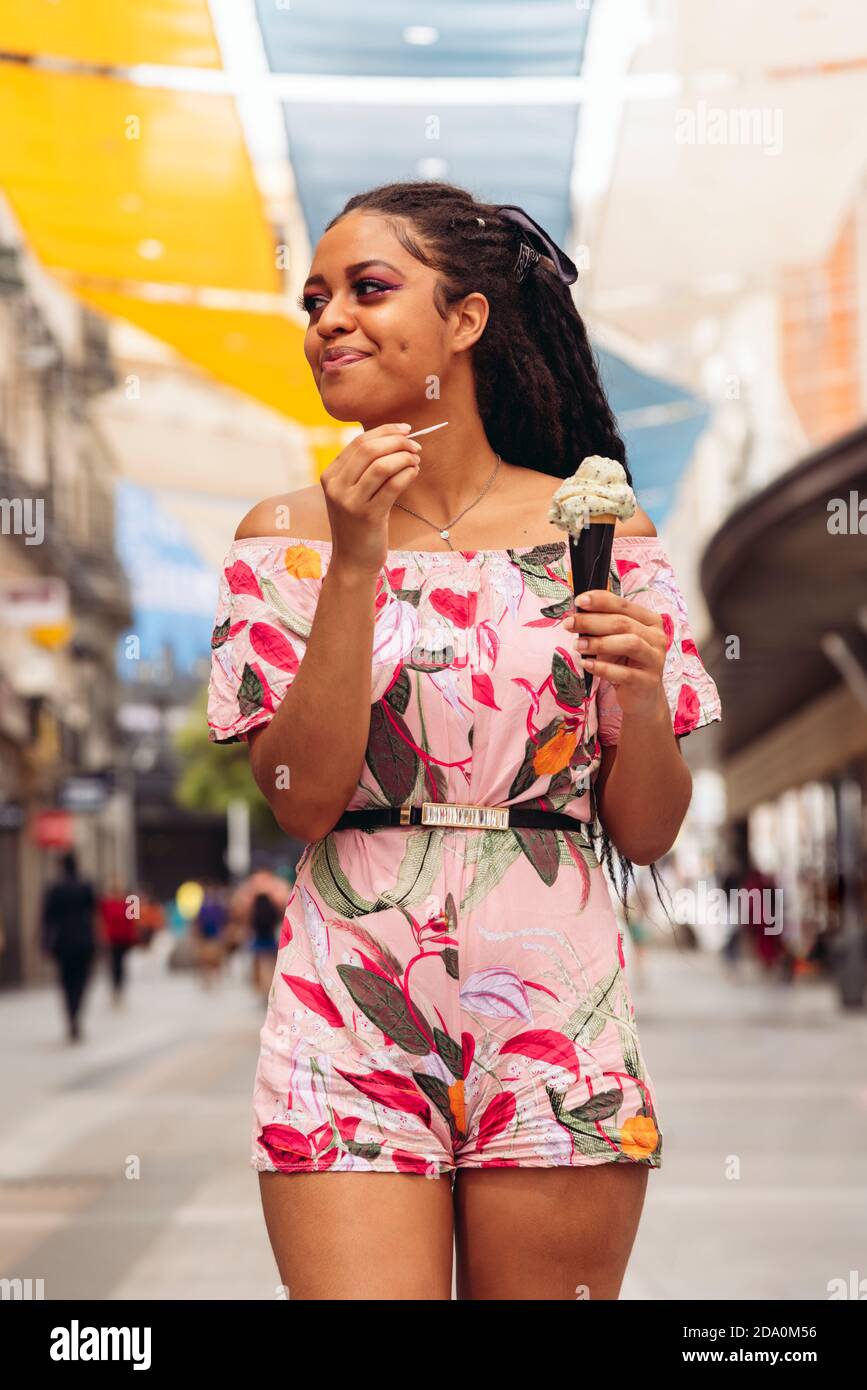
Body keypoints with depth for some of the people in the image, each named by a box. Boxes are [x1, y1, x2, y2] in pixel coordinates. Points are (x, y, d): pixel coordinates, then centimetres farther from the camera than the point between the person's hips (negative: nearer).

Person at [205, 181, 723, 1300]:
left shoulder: (597, 530, 3)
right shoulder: (286, 533, 4)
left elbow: (647, 837, 5)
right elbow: (301, 801, -7)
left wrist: (642, 696, -15)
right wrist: (353, 565, -13)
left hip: (555, 1010, 1)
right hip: (350, 1008, 0)